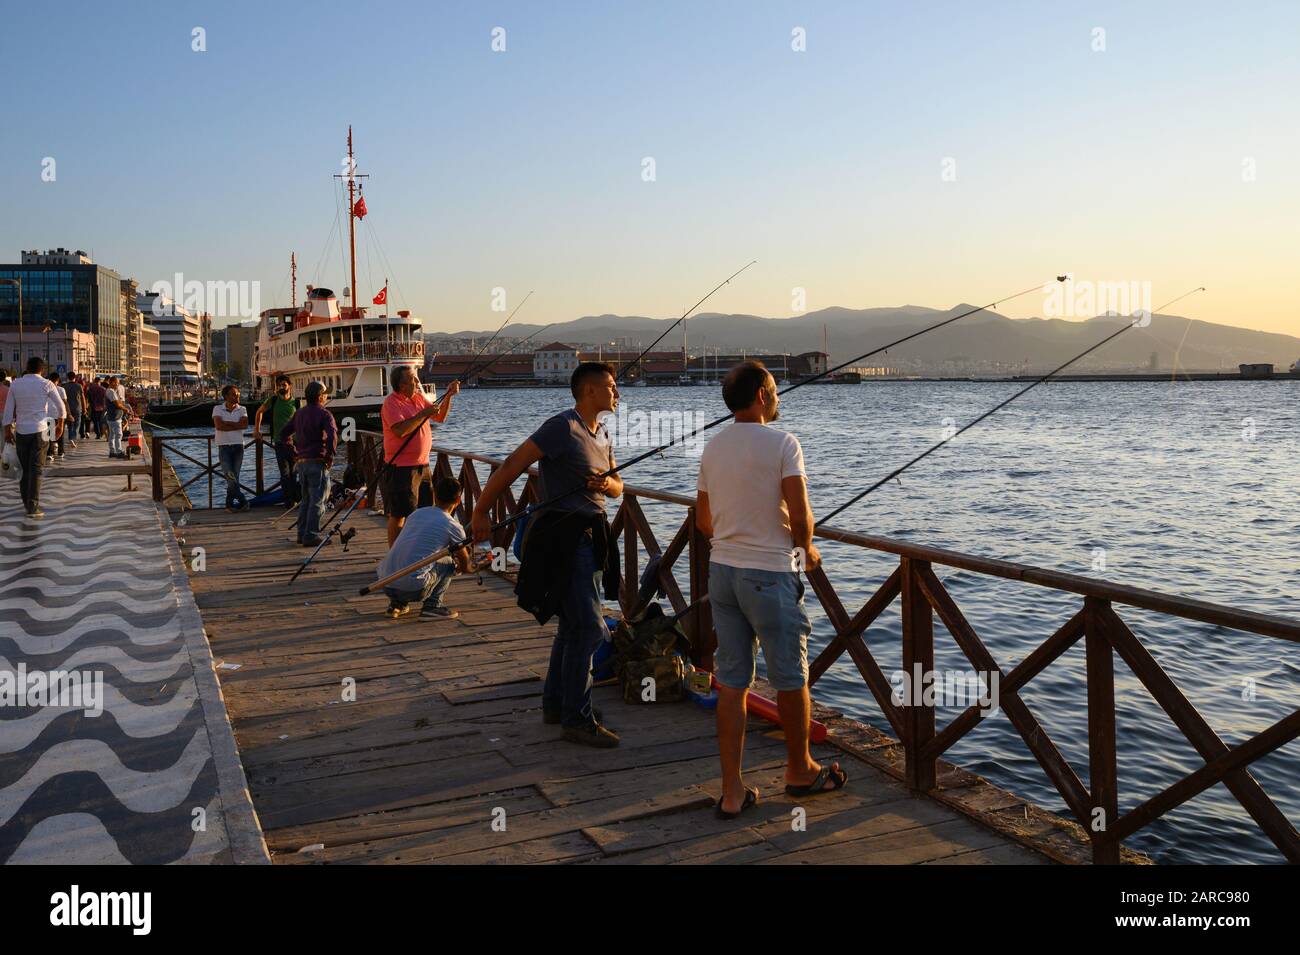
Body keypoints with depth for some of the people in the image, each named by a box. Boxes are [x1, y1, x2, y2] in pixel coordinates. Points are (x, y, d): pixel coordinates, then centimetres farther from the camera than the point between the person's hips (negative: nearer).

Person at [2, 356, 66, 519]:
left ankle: (26, 503, 21)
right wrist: (60, 425, 15)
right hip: (40, 430, -3)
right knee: (35, 469, -4)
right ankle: (33, 507, -9)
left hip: (21, 431, 3)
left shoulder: (15, 384, 4)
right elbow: (61, 406, 1)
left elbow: (8, 409, 5)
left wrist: (7, 430, 11)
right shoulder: (46, 384, -3)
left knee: (24, 468, 15)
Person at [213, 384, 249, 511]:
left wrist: (227, 423, -13)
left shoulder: (242, 409, 8)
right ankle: (242, 501, -10)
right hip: (223, 446, -2)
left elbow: (245, 424, -10)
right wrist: (236, 426, -9)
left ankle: (230, 503, 9)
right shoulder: (217, 408, 2)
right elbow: (219, 425, -14)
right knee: (229, 475, -14)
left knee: (235, 476, 2)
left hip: (238, 445, 2)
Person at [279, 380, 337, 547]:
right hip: (317, 462, -7)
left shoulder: (298, 413, 12)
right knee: (317, 500, -3)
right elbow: (332, 436, -24)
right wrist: (330, 455, -13)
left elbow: (282, 436, 16)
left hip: (301, 462, 7)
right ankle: (311, 535, -5)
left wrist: (294, 446, 18)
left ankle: (302, 533, 18)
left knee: (306, 499, 17)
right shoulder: (323, 414, -9)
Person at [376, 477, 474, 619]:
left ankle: (396, 603, 21)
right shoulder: (453, 526, 2)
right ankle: (433, 605, 6)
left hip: (385, 583, 6)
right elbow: (465, 566, 16)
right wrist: (472, 569, 42)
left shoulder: (416, 513, 18)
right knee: (450, 561, 16)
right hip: (413, 589, -6)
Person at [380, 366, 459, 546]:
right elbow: (400, 430, -25)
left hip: (422, 464, 8)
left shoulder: (418, 397, 11)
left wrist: (448, 396, 1)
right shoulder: (391, 402, -13)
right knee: (398, 515, -3)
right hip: (401, 467, -8)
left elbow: (440, 417, 15)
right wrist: (423, 414, -21)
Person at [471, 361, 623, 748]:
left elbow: (617, 486, 18)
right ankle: (577, 720, -1)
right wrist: (481, 511, -16)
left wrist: (607, 483, -7)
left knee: (574, 625, 17)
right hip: (564, 535, -10)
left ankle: (555, 705, 30)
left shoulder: (602, 434, 14)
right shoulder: (563, 427, -15)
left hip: (590, 535, 10)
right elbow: (513, 464, -17)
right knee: (589, 627, -10)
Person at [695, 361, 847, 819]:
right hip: (769, 574, -6)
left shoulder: (712, 448, 8)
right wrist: (807, 550, 1)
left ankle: (732, 791, 12)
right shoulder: (782, 443, -12)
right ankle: (800, 772, 30)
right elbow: (799, 514, -19)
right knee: (791, 679, 12)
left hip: (722, 570, 6)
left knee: (731, 682, 9)